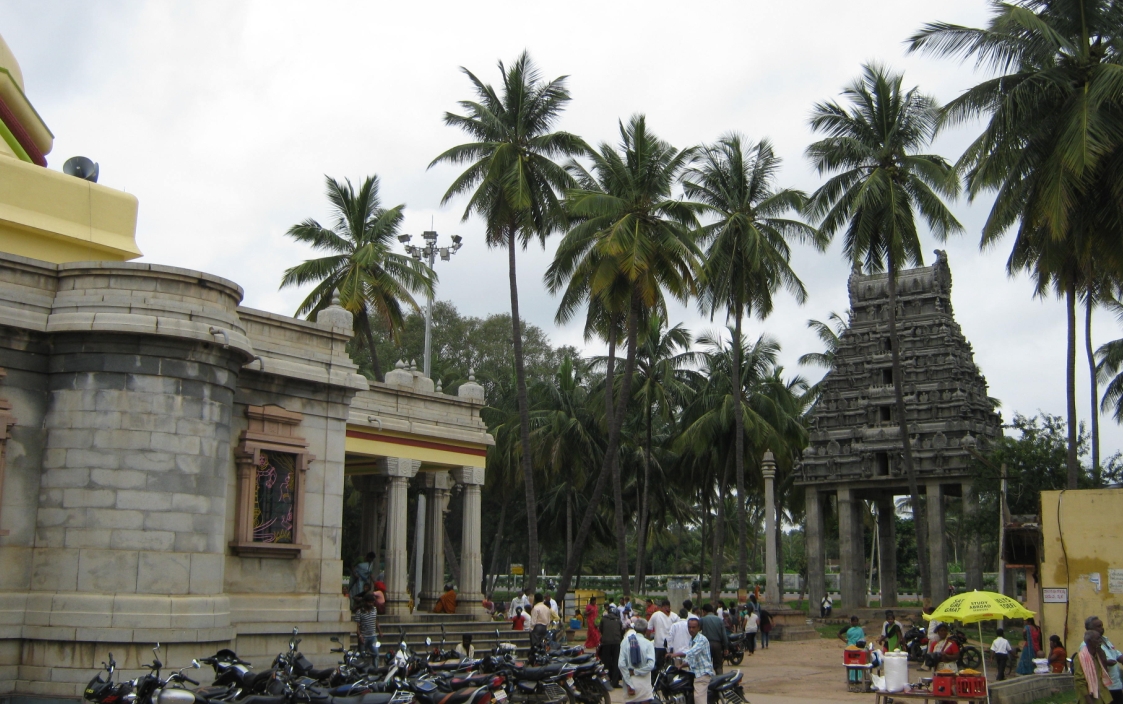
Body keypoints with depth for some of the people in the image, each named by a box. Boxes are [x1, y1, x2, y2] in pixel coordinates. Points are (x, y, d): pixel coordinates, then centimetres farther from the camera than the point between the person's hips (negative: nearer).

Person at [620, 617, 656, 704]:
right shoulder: (648, 643, -8)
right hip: (644, 686, -2)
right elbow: (651, 664, -20)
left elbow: (621, 664, -9)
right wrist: (636, 672, -8)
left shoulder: (625, 642, -2)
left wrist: (629, 684, -6)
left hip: (630, 684, 2)